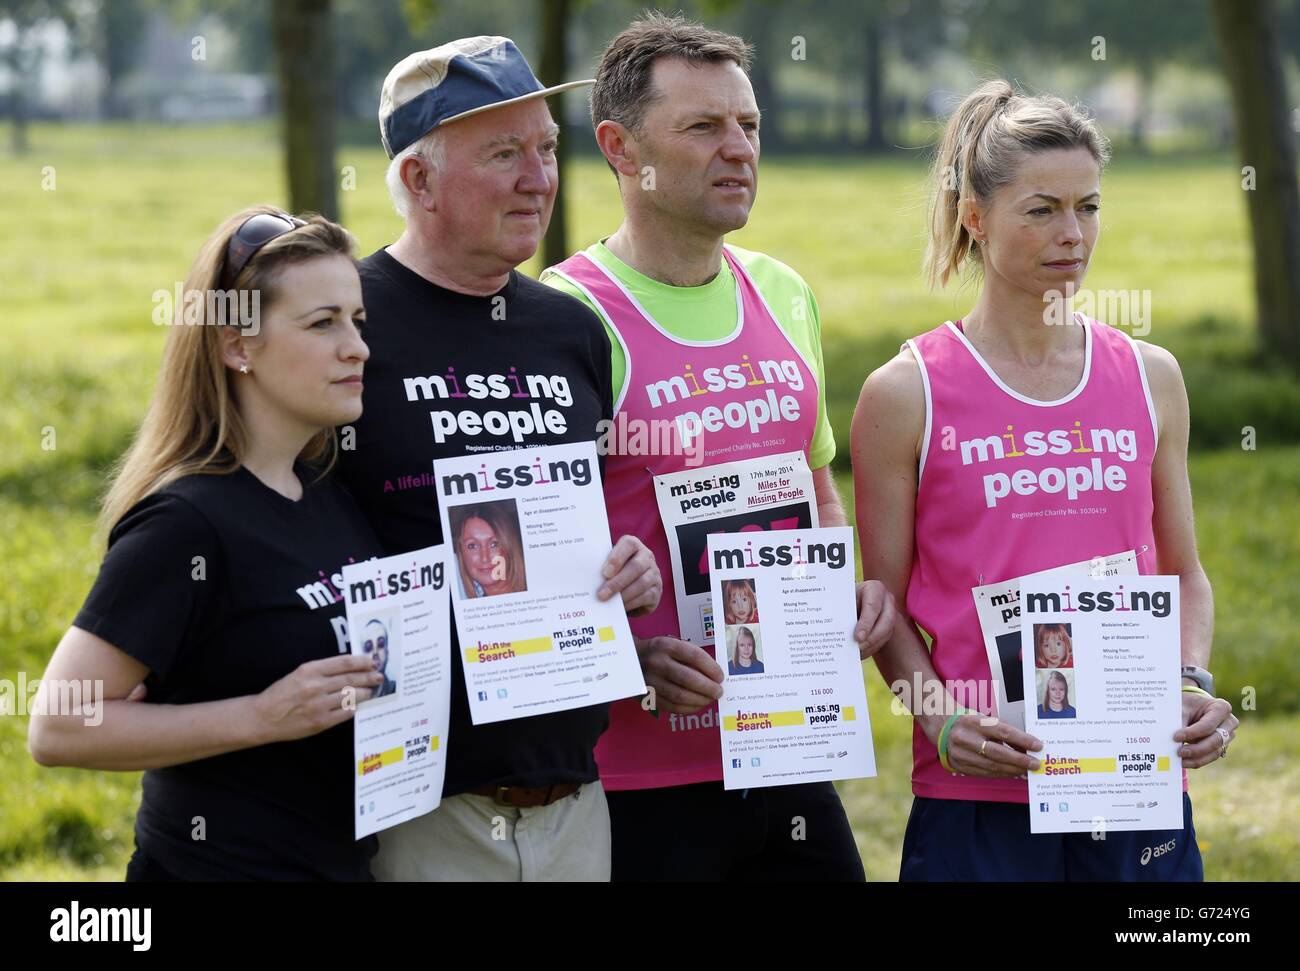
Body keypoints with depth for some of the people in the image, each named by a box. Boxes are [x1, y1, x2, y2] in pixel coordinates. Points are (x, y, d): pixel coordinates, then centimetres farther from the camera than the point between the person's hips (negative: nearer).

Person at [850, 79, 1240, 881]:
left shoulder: (1150, 378, 9)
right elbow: (887, 606, 1)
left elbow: (1183, 571, 15)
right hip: (979, 788, -3)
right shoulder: (907, 395, -1)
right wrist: (942, 721, -15)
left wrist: (1194, 683, -2)